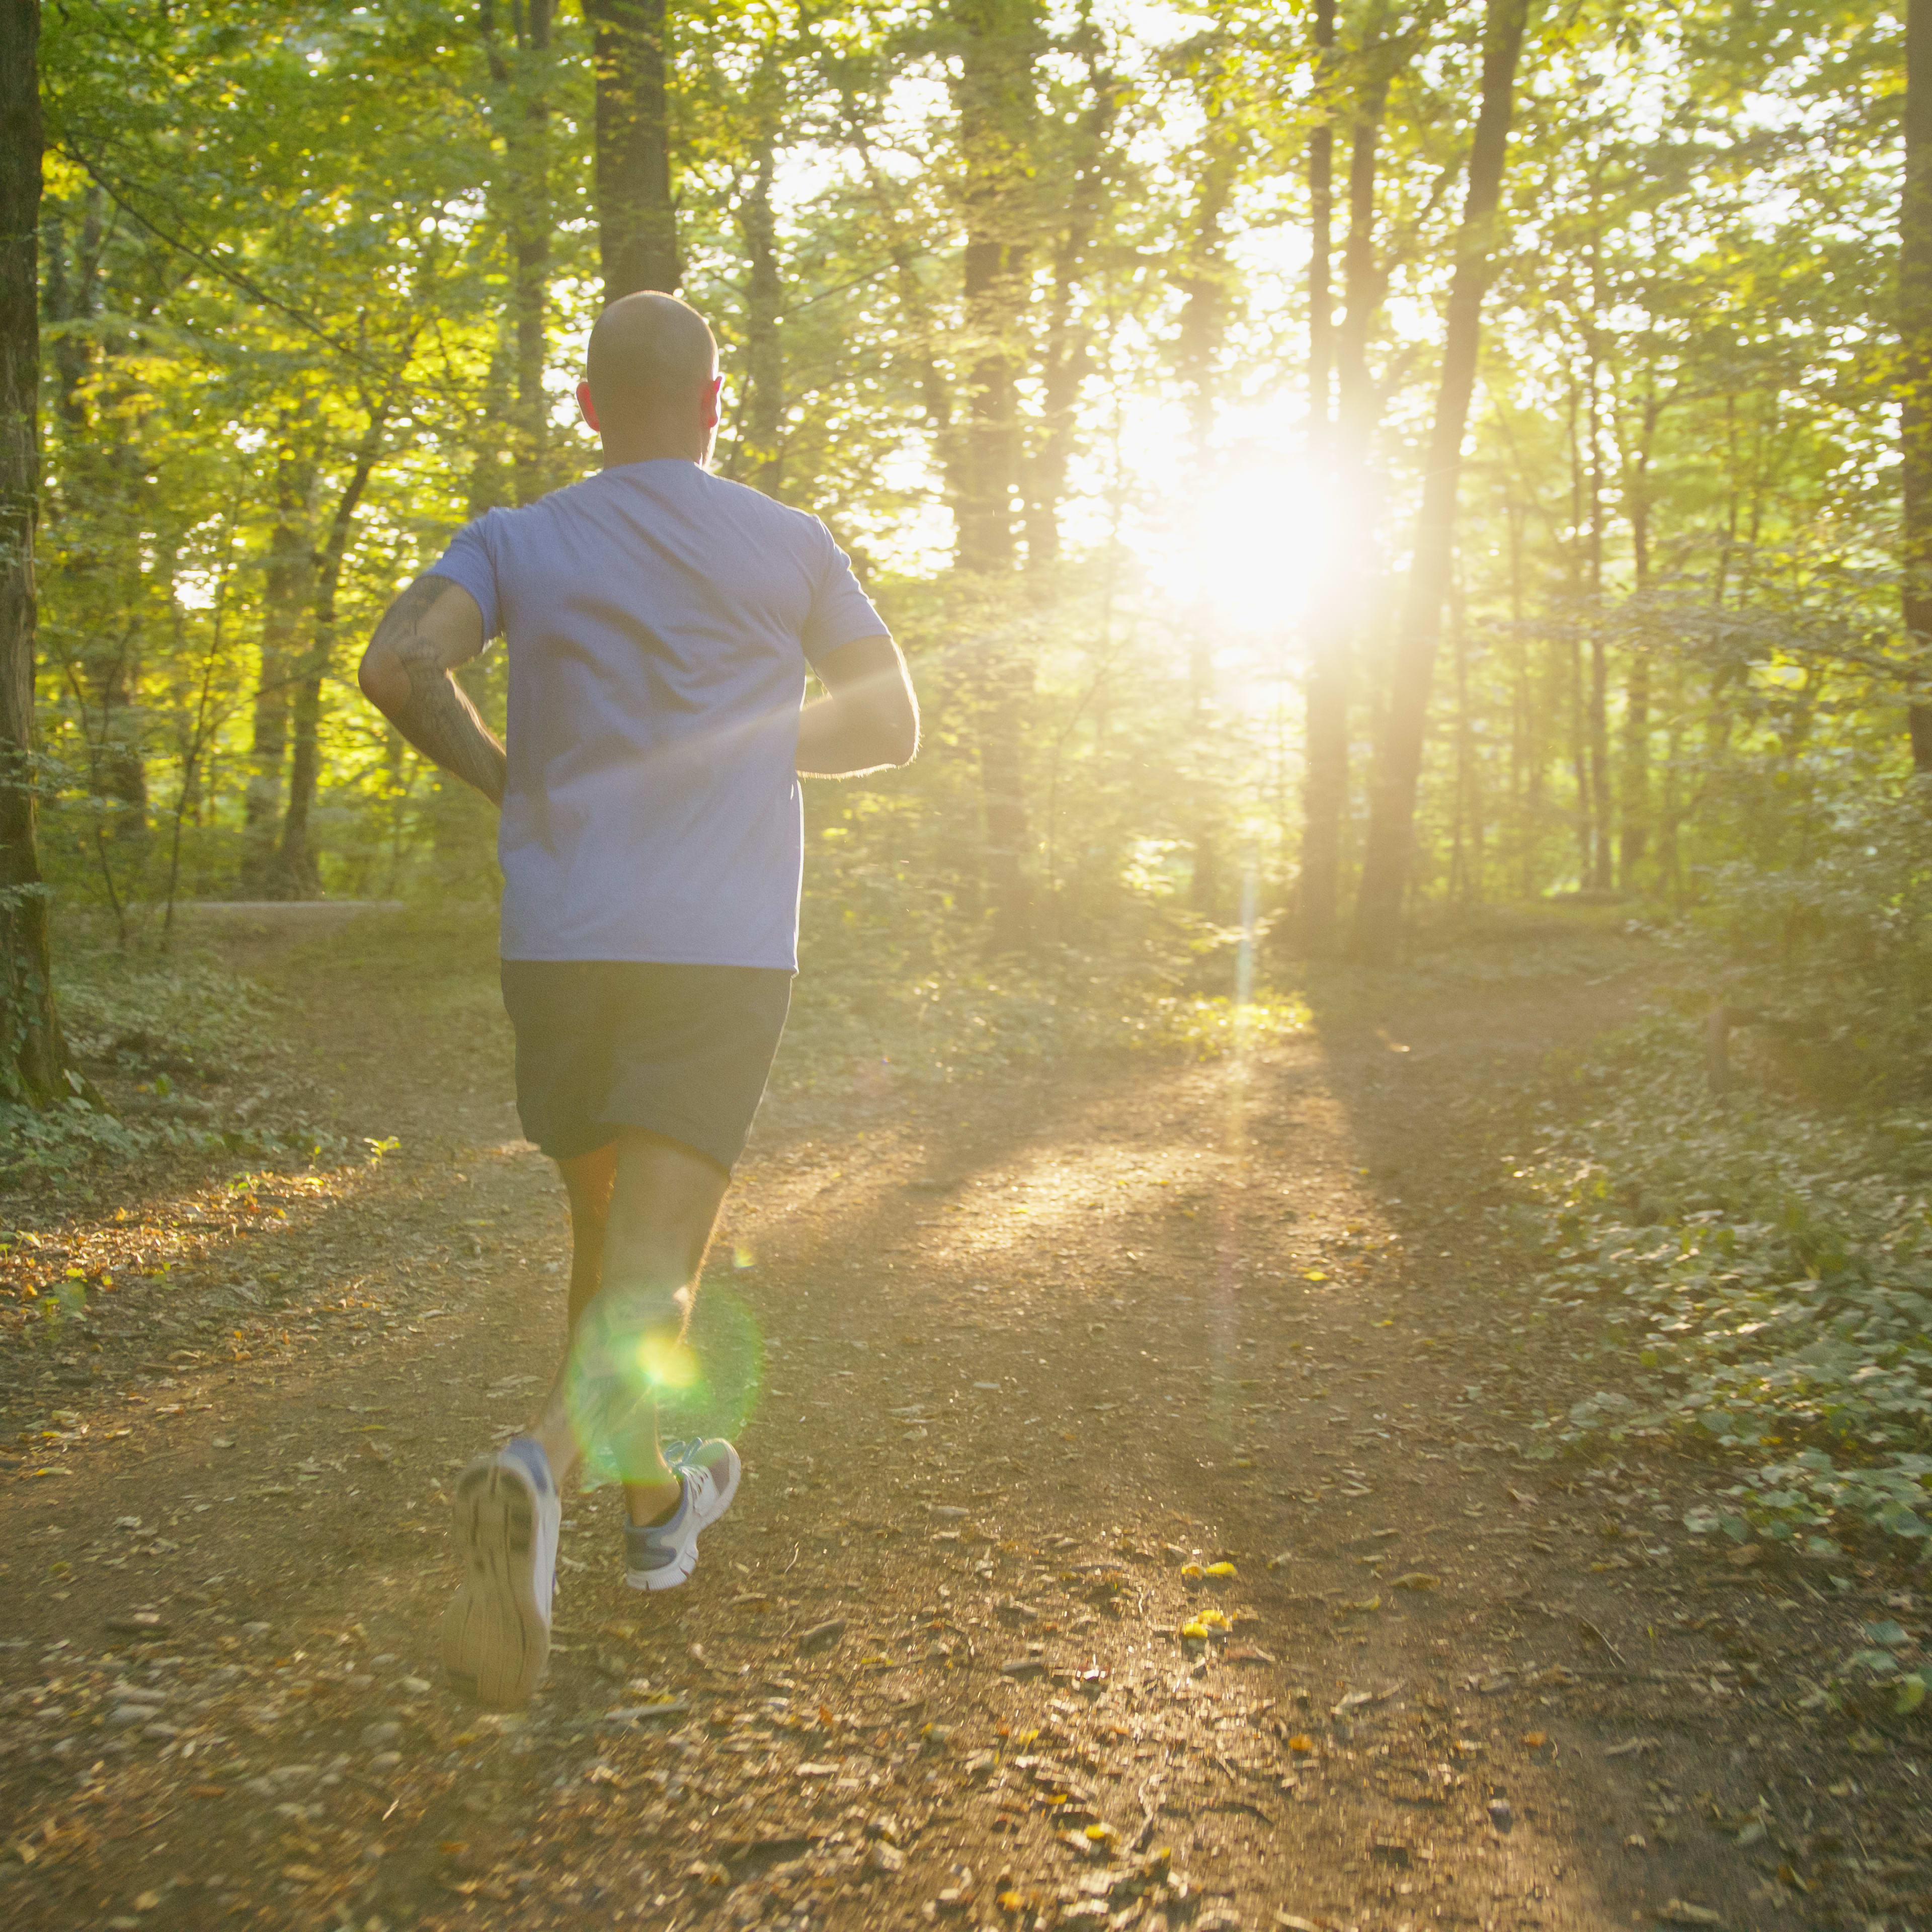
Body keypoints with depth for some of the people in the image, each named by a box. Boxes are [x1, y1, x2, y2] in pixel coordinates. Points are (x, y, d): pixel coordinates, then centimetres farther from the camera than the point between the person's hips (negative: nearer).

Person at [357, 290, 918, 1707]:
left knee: (604, 1231, 19)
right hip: (724, 951, -2)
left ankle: (658, 1498, 34)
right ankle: (541, 1466, -36)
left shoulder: (520, 542, 8)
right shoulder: (792, 547, 7)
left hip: (561, 943, 2)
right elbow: (890, 726, 9)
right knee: (651, 1274, -8)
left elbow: (398, 664, -9)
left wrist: (507, 777, 8)